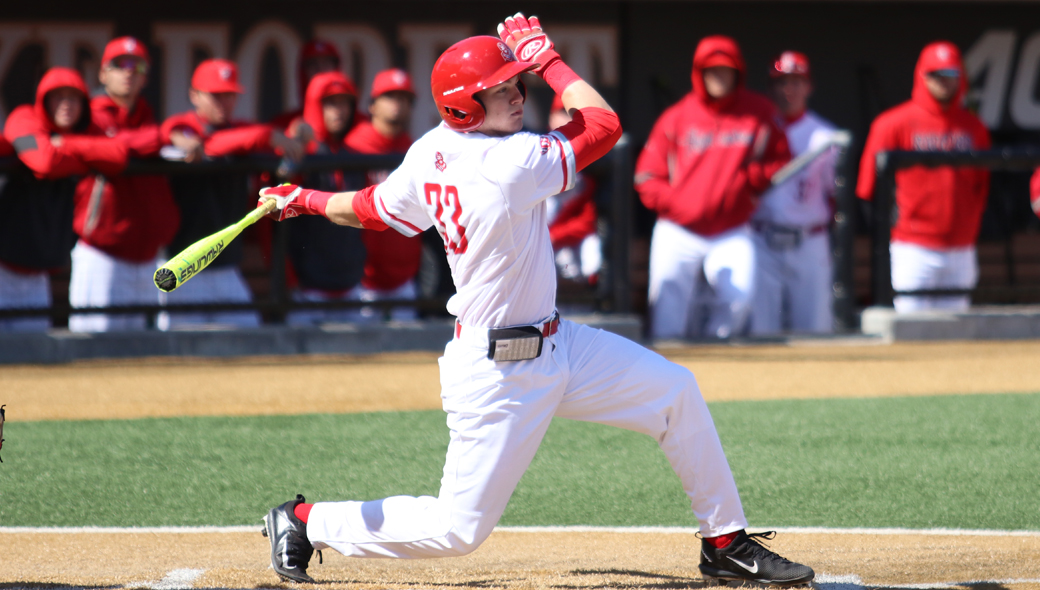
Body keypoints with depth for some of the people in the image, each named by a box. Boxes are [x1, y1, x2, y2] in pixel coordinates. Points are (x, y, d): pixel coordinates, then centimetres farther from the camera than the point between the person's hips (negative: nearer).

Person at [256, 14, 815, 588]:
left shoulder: (431, 153, -3)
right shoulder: (509, 165, -28)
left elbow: (365, 209, 10)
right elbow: (603, 122, -20)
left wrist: (303, 199, 28)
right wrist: (543, 57, -10)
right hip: (498, 376, -10)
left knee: (675, 391, 6)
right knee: (457, 529, -1)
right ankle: (305, 520, 16)